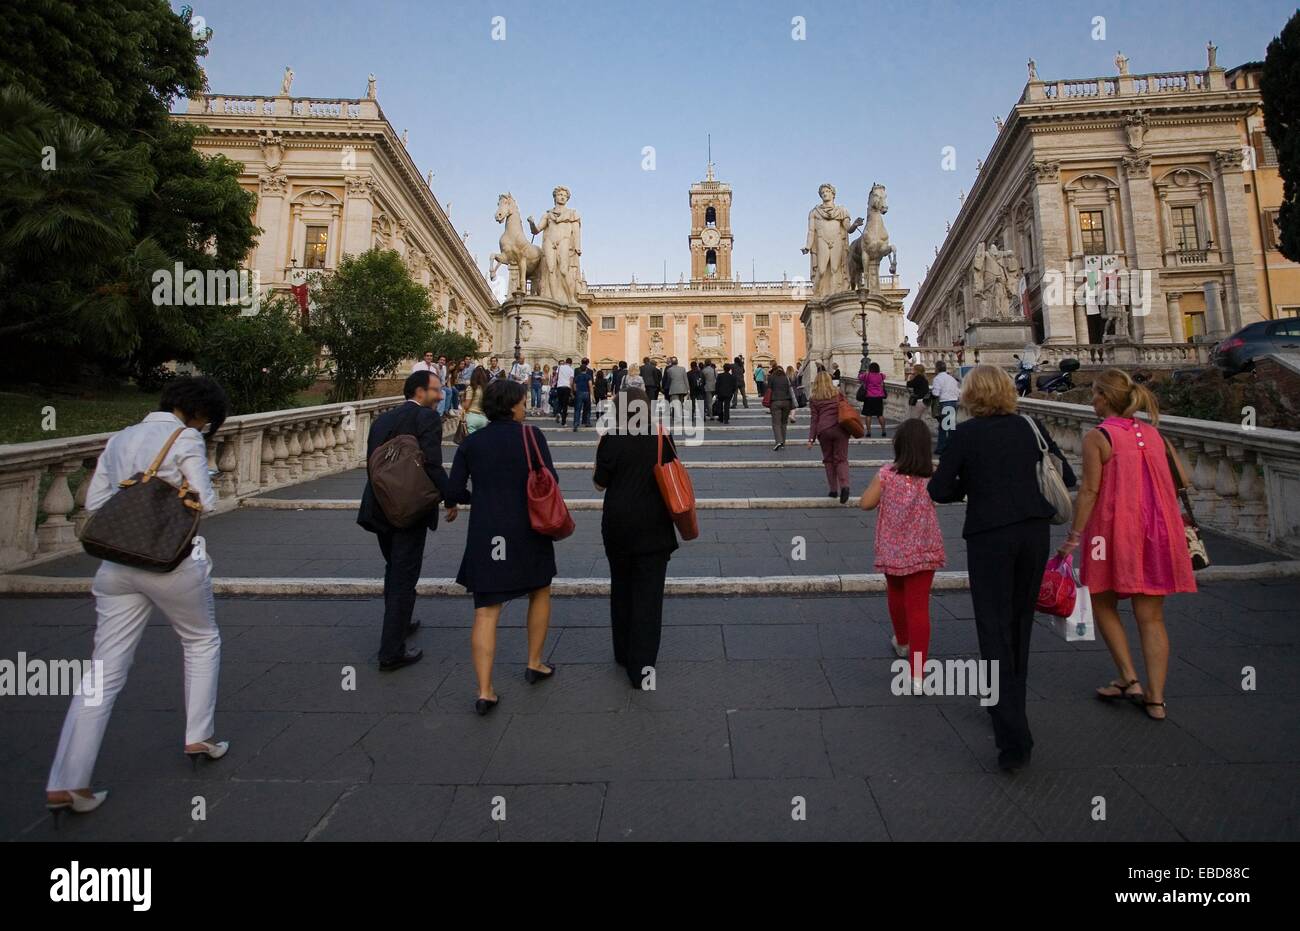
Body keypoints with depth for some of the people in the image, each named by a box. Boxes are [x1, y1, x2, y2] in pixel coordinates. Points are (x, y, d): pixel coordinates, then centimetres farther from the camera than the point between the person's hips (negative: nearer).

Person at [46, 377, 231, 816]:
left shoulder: (119, 439, 13)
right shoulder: (185, 439, -8)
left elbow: (94, 502, 13)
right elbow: (205, 502, -11)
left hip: (117, 563, 6)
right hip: (173, 562, -5)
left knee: (104, 673, 8)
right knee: (202, 641, 19)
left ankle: (66, 783, 8)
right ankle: (199, 737, 25)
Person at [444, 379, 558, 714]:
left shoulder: (470, 443, 3)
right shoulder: (530, 434, -6)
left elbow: (454, 492, 0)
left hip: (485, 534, 2)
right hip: (527, 529, -2)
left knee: (486, 612, 5)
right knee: (540, 592, 23)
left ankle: (485, 691, 3)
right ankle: (534, 664, 31)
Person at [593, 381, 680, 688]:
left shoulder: (611, 440, -10)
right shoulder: (661, 438, -5)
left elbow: (600, 483, -3)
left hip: (618, 524, 0)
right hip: (654, 527, 0)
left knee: (622, 590, 18)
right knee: (649, 594, 4)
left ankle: (624, 654, 32)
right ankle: (642, 665, 2)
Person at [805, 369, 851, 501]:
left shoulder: (814, 399, 4)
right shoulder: (838, 394, 8)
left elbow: (814, 419, 0)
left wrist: (811, 438, 1)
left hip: (824, 431, -1)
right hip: (840, 429, 1)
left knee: (828, 460, 12)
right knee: (841, 459, 2)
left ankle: (833, 490, 13)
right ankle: (844, 485, -20)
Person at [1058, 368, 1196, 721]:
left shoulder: (1097, 437, -10)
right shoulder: (1152, 434, 8)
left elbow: (1089, 490, -14)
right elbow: (1172, 483, 11)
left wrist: (1073, 537, -11)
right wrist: (1173, 529, 22)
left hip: (1114, 529, -5)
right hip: (1155, 532, 6)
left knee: (1103, 602, 14)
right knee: (1151, 616, 8)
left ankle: (1129, 679, 10)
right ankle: (1156, 698, 12)